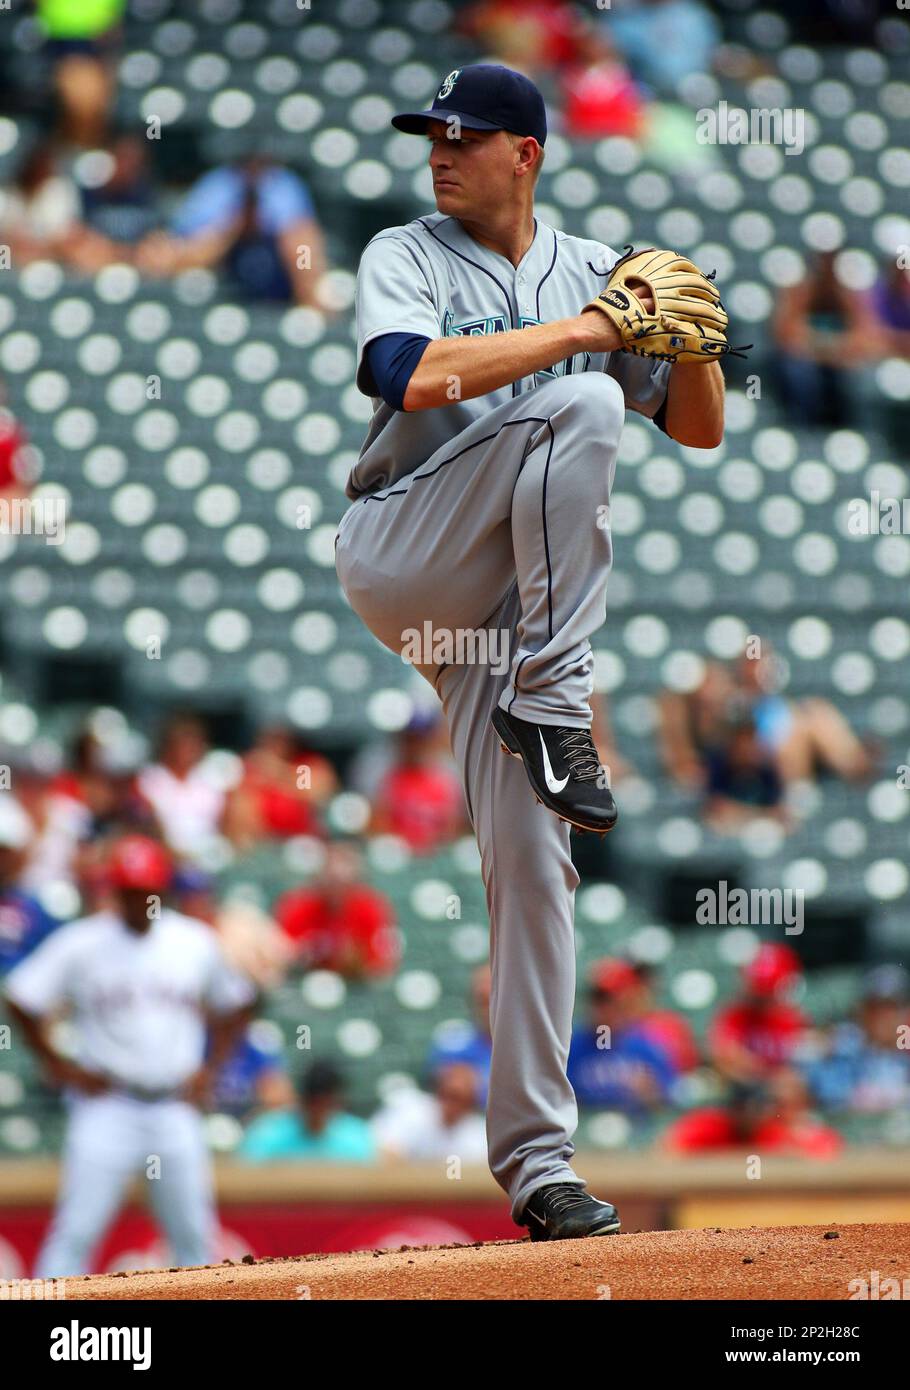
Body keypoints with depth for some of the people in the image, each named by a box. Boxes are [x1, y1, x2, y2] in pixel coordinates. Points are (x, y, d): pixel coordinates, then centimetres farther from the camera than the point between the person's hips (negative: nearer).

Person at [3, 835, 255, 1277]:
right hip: (105, 1104, -3)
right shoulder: (80, 943, -4)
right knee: (76, 1229, -9)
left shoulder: (195, 943, 5)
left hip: (176, 1107, 3)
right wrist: (58, 1066, -2)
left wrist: (209, 1069, 9)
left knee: (194, 1235, 5)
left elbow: (234, 1006, 19)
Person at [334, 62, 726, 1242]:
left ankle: (533, 1155, -3)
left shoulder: (596, 270, 15)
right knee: (582, 404, -25)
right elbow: (420, 377, -18)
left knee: (532, 858, -6)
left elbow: (699, 428, 14)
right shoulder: (405, 258, 3)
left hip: (506, 598, 4)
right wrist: (594, 326, -15)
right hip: (401, 560, -4)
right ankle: (553, 708, -24)